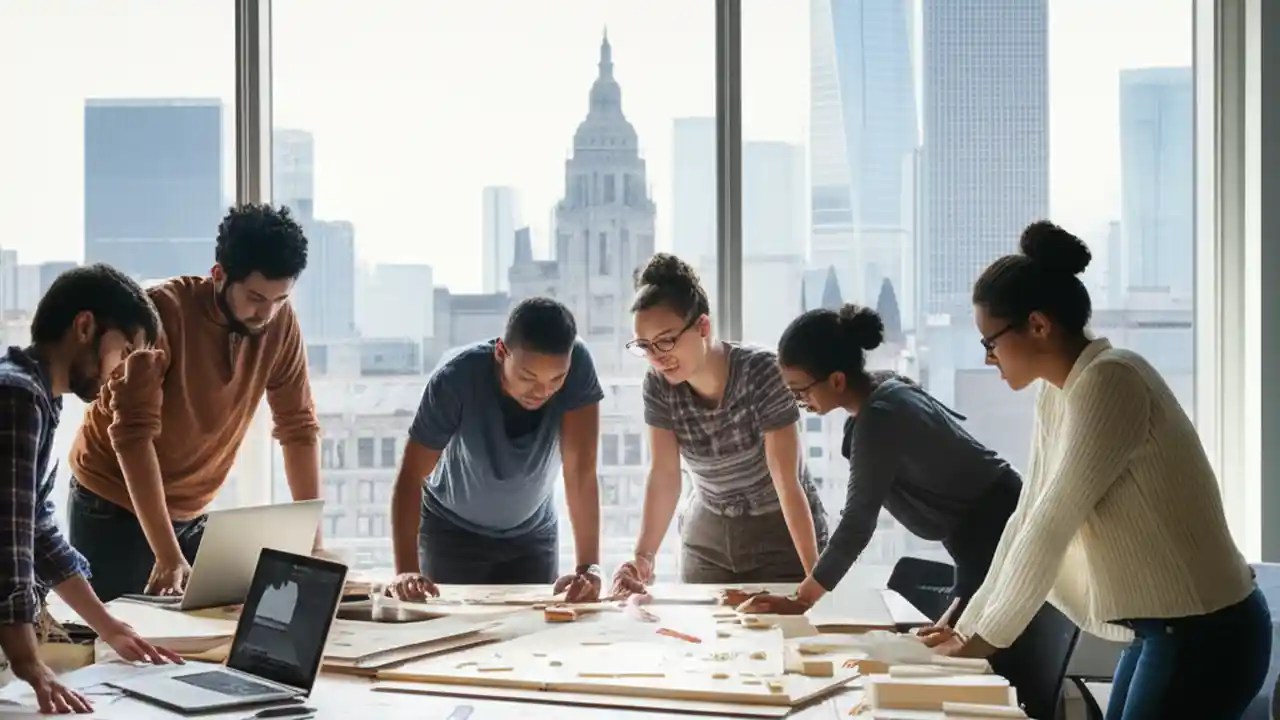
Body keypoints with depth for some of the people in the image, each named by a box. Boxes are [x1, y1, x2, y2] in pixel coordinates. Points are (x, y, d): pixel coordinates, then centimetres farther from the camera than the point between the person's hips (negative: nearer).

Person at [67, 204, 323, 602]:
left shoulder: (280, 322, -10)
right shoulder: (161, 312, -24)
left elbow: (299, 426, -4)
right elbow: (133, 433, -29)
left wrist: (313, 539, -10)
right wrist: (167, 556, -36)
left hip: (193, 511, 4)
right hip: (116, 506, -4)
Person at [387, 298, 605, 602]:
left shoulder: (578, 364, -28)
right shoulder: (457, 377, -31)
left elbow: (580, 471, -29)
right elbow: (411, 476, -29)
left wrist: (588, 568, -36)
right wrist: (406, 570, -40)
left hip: (532, 532, 2)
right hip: (453, 531, -2)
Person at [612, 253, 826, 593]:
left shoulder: (763, 374, -24)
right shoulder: (659, 385, -11)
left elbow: (787, 482, -24)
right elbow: (663, 476, -14)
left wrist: (815, 576, -27)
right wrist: (643, 558, -28)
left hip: (782, 531, -4)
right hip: (707, 536, 4)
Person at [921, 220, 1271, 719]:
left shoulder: (1109, 382, -20)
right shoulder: (1056, 395, 7)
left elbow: (1053, 524, -20)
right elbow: (1029, 518, 12)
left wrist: (984, 639, -12)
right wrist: (968, 628, 10)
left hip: (1204, 634, -9)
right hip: (1161, 628, 9)